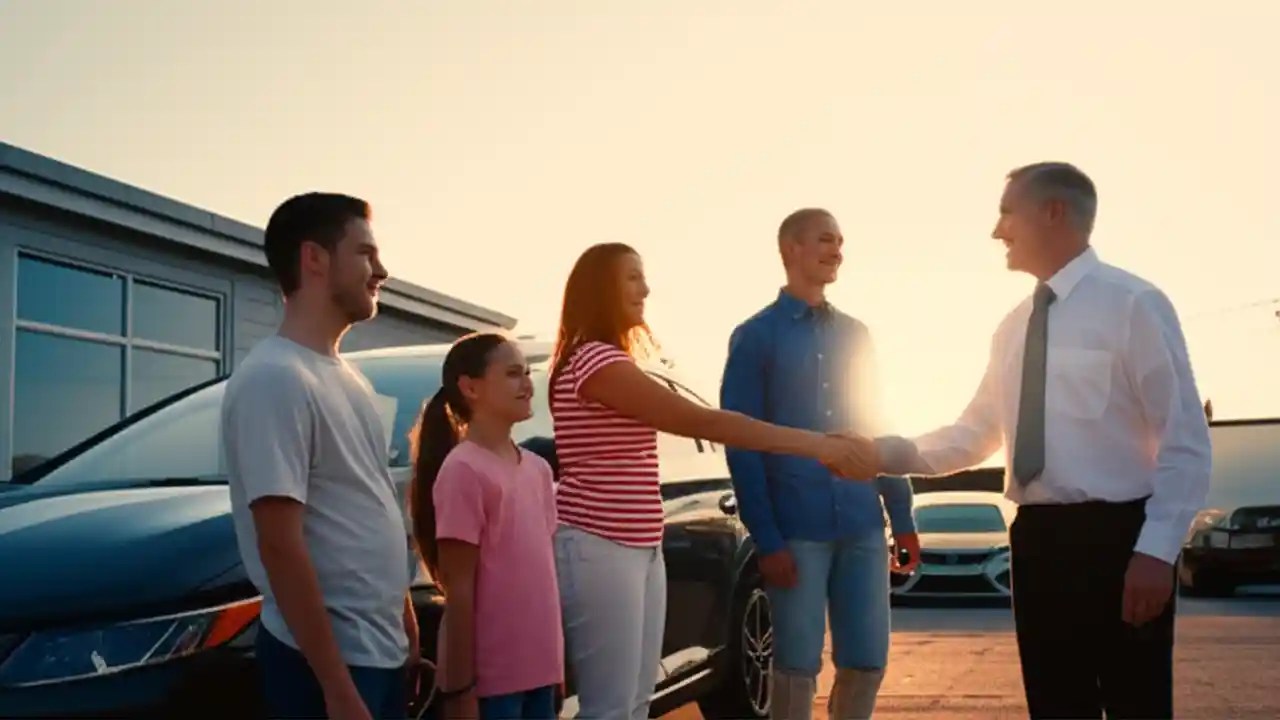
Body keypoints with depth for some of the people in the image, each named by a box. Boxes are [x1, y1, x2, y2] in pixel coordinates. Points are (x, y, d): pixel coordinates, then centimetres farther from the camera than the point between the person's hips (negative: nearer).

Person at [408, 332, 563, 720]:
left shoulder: (537, 469, 10)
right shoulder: (464, 470, -14)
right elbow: (459, 590, -15)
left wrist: (556, 662, 16)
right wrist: (460, 689, -16)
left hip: (537, 670, 8)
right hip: (490, 678, -8)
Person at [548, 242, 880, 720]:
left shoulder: (611, 361, 19)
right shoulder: (595, 359, -16)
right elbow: (702, 422, -22)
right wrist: (816, 444, -22)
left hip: (641, 550, 10)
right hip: (599, 551, -10)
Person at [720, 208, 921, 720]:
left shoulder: (855, 335, 14)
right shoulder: (755, 337, 0)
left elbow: (878, 430, 16)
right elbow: (741, 445, -5)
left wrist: (902, 516, 9)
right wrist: (766, 539, -12)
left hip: (862, 524, 4)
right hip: (796, 529, -4)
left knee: (868, 659, 7)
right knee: (798, 663, 2)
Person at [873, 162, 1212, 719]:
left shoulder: (1133, 304, -8)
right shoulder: (1014, 329, 14)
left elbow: (1186, 442, -11)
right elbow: (976, 433, 17)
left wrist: (1156, 550, -17)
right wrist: (888, 452, 2)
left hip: (1116, 536, -6)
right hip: (1038, 540, 7)